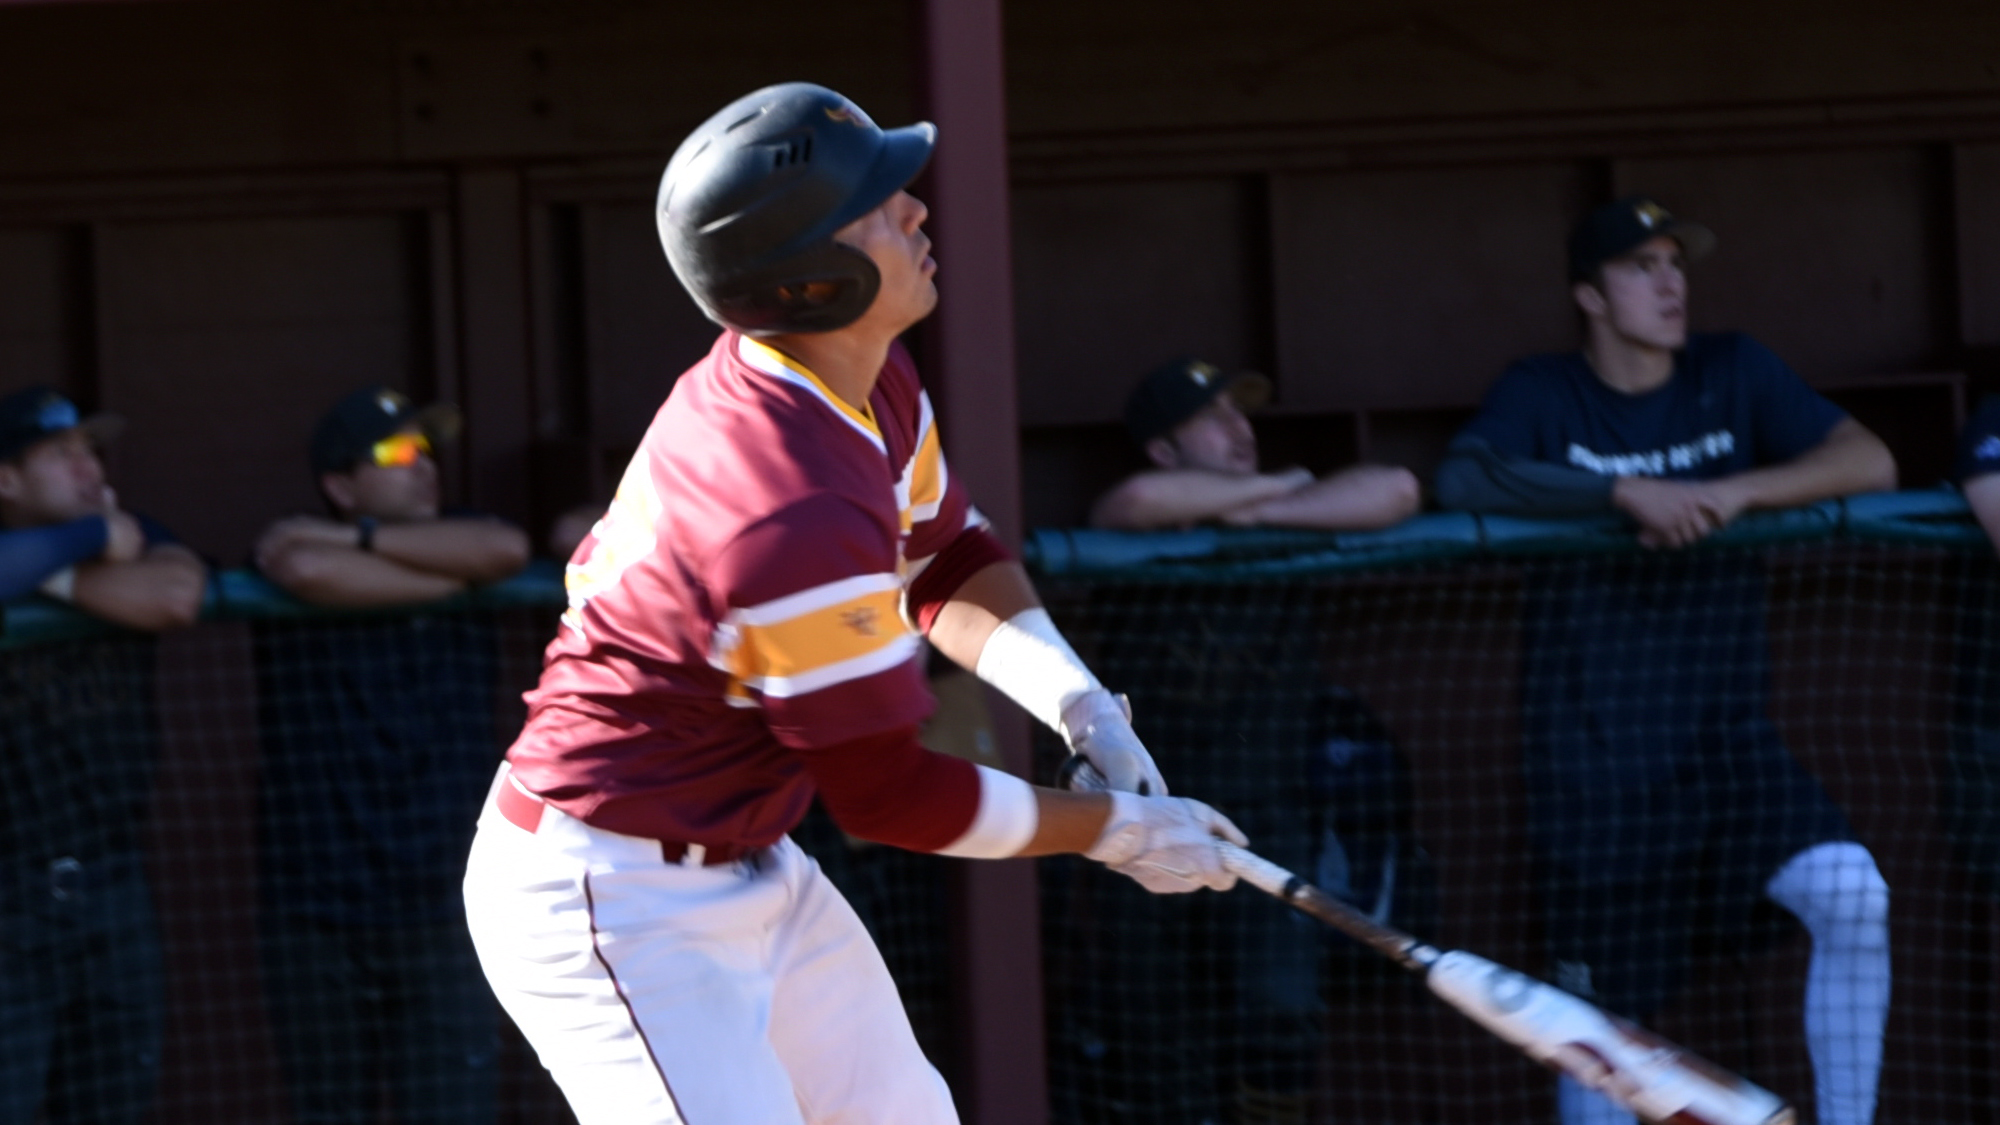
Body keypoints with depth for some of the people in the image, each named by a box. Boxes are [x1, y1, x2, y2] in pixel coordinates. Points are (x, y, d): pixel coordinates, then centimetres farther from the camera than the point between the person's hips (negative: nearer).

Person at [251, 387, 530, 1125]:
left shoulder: (452, 553, 13)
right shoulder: (290, 550, 4)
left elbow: (506, 548, -11)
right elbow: (310, 572, -21)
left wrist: (359, 539, -8)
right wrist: (443, 579, -8)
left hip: (443, 909, 2)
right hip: (318, 913, -2)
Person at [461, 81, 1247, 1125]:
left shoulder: (870, 381, -1)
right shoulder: (803, 520, -31)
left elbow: (947, 555, 17)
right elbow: (889, 794, -20)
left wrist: (1075, 700, -1)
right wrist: (1120, 832, -8)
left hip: (746, 870, 11)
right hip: (613, 901, -11)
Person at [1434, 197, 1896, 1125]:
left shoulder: (1733, 375, 8)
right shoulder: (1542, 396, 2)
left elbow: (1870, 464, -2)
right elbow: (1461, 480, -18)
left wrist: (1736, 493, -17)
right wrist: (1626, 492, -24)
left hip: (1725, 736, 1)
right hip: (1593, 760, -1)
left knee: (1853, 894, -24)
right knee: (1603, 1018, 3)